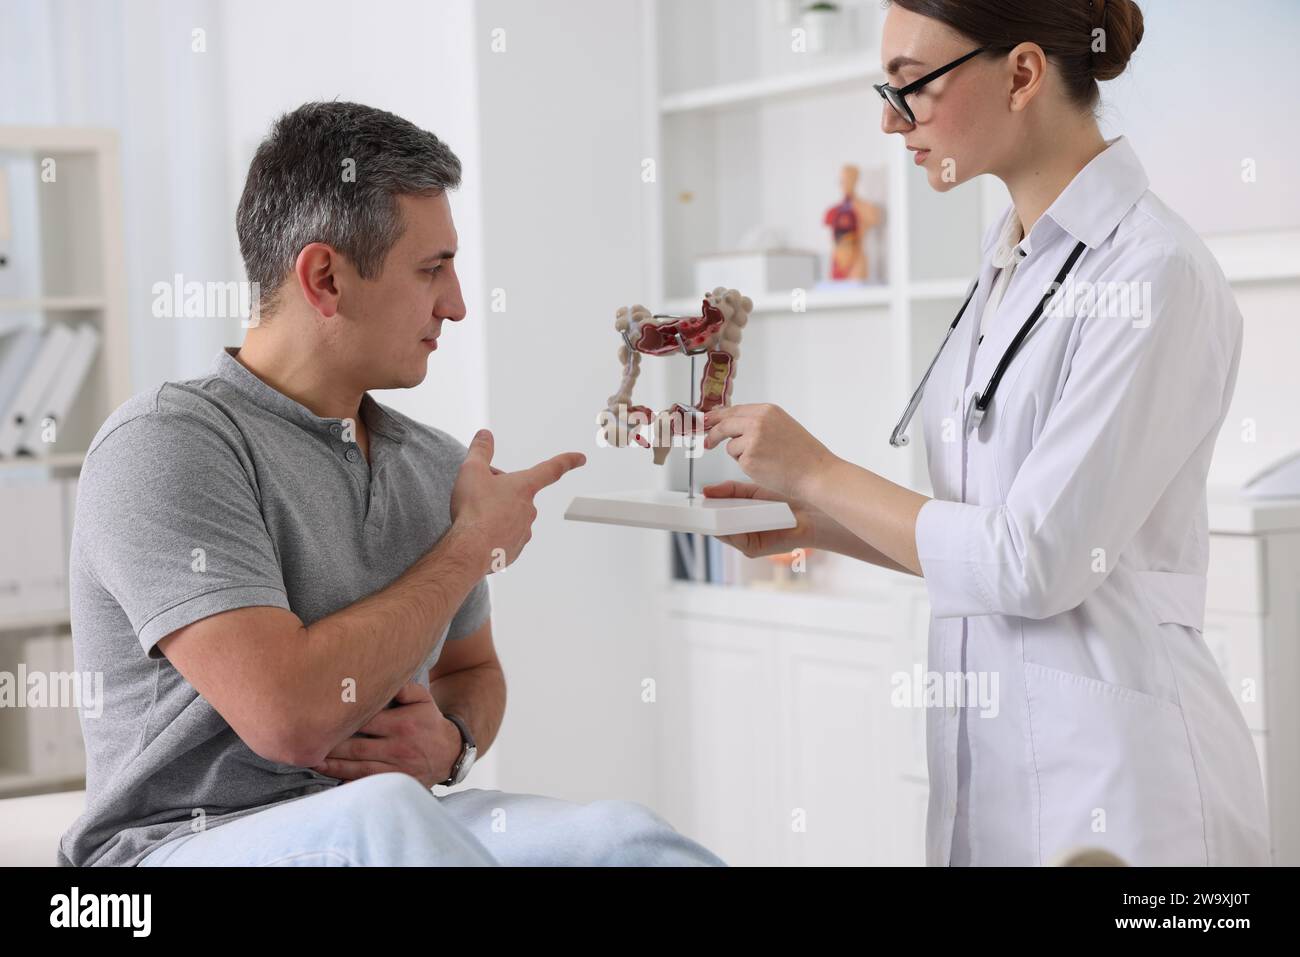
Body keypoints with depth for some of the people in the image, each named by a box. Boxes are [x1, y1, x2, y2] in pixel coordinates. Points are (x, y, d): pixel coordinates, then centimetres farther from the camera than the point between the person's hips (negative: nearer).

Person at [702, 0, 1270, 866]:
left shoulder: (1154, 274, -16)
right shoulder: (1011, 265, 10)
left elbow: (1034, 563, -19)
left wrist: (818, 474, -9)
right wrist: (812, 525, 6)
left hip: (1114, 776, -8)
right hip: (986, 761, 8)